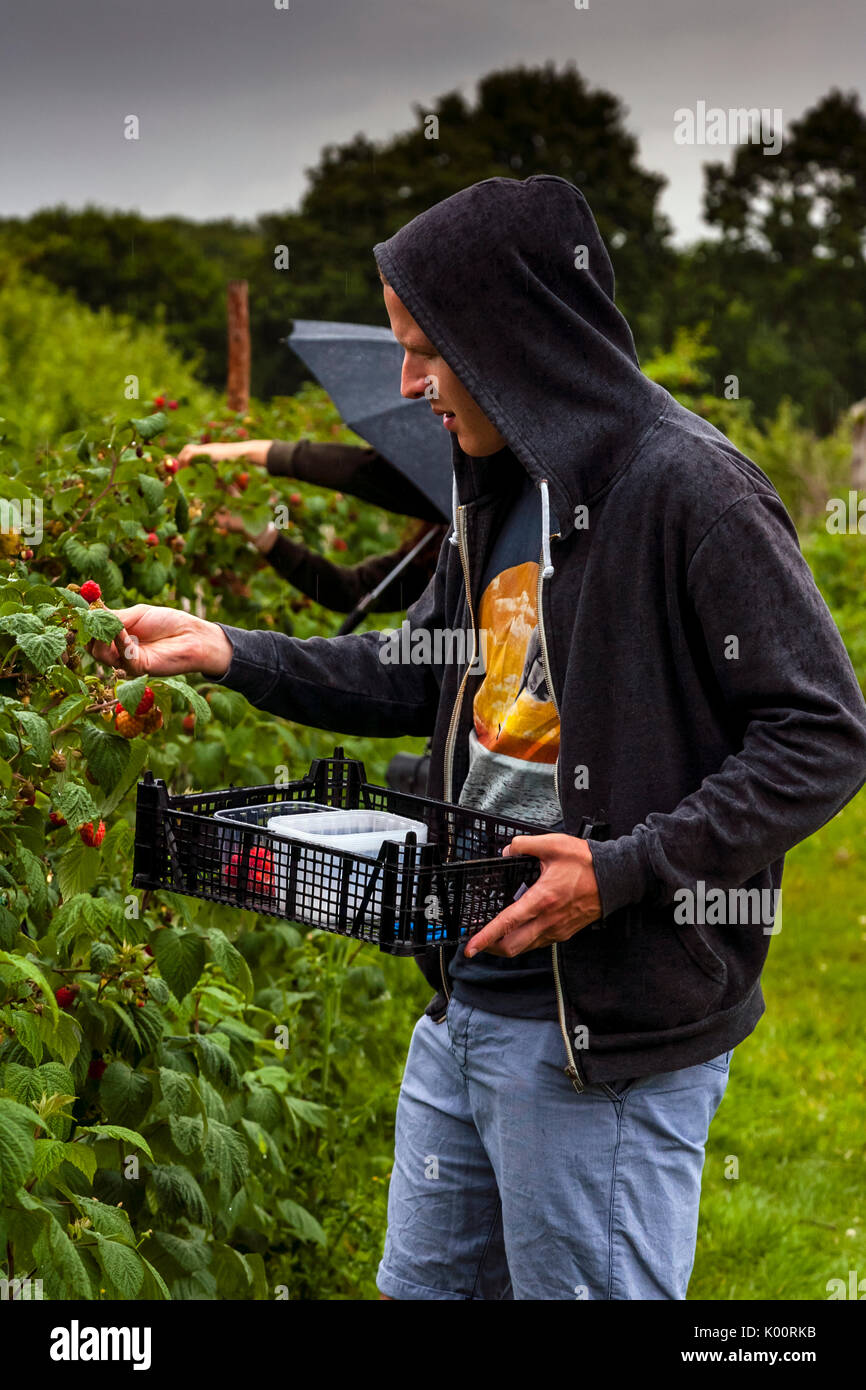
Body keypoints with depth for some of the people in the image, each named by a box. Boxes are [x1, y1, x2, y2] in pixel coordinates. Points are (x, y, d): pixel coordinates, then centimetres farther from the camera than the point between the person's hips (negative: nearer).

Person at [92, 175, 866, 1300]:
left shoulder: (685, 487, -17)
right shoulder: (498, 487, 12)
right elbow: (428, 679, 22)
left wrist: (626, 869, -23)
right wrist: (229, 652, 14)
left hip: (612, 1031, -9)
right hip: (467, 997, 9)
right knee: (421, 1283, 21)